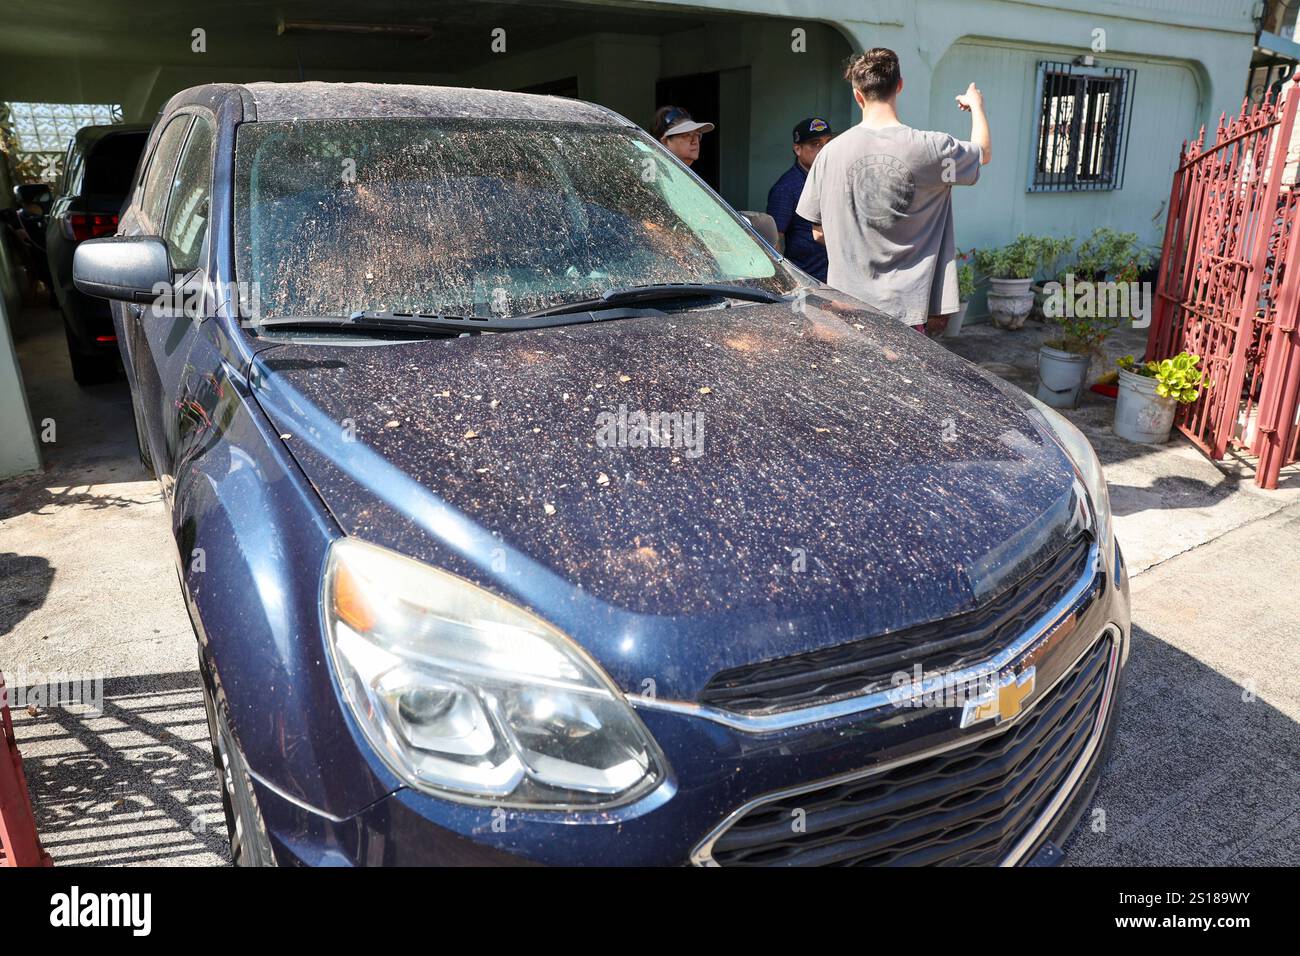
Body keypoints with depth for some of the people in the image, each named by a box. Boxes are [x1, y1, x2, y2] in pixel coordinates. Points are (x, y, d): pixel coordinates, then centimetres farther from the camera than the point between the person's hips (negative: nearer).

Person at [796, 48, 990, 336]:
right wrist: (976, 105, 36)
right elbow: (983, 153, 17)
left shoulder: (831, 152, -3)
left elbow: (819, 233, 6)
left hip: (849, 307, 2)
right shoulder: (930, 148, -6)